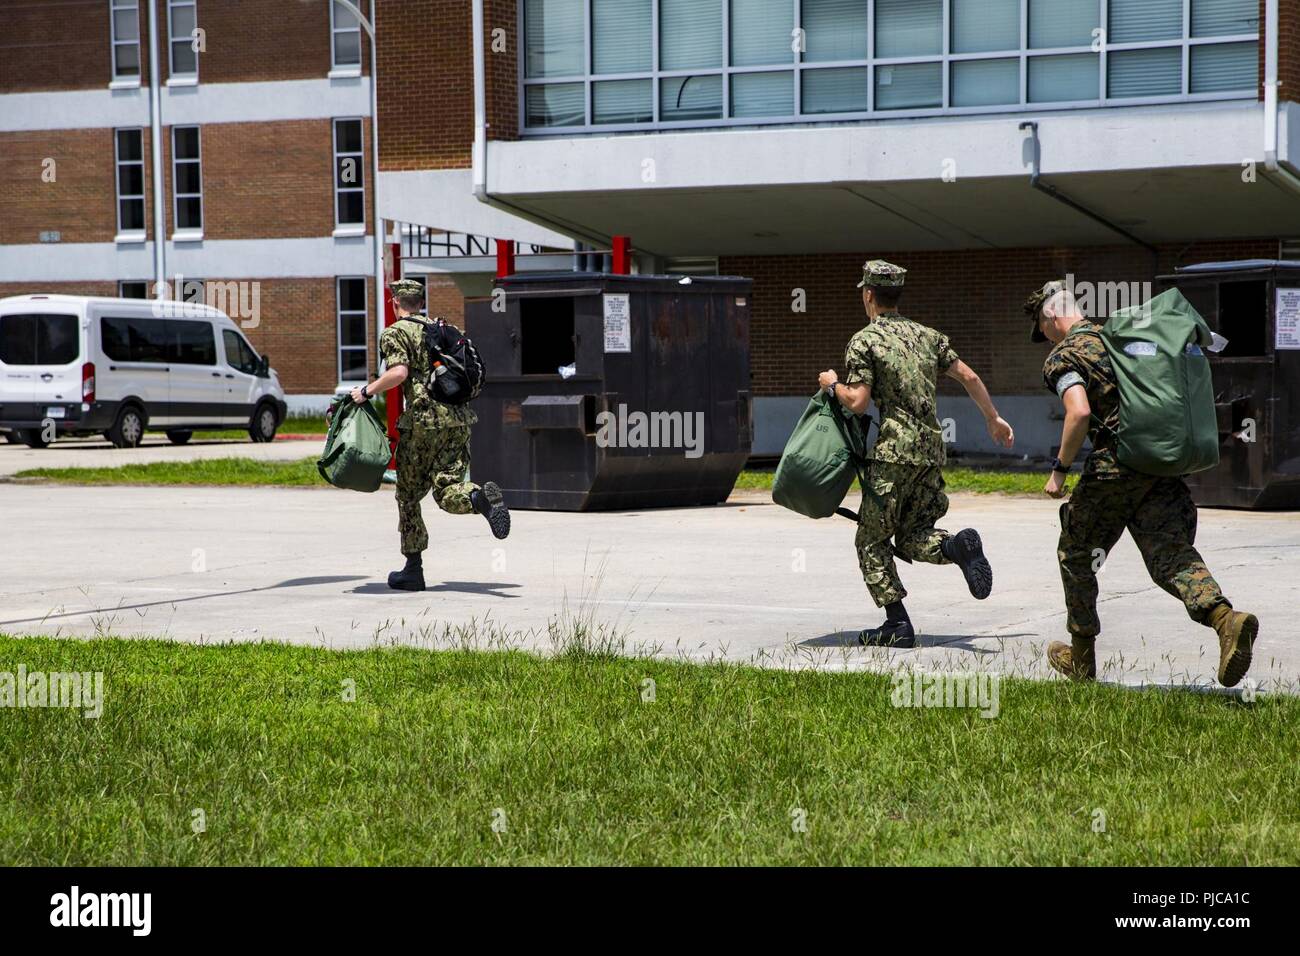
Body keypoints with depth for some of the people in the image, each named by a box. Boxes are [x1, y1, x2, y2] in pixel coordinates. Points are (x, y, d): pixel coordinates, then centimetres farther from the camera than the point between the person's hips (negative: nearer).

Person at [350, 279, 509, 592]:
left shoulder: (395, 333, 0)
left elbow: (399, 372, -17)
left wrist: (367, 391, -5)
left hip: (424, 421, -5)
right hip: (459, 417, 5)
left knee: (408, 495, 10)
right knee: (447, 492, 1)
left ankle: (413, 570, 12)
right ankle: (481, 497, -34)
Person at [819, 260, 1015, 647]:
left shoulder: (864, 341, -3)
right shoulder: (926, 335, 15)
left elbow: (857, 402, -11)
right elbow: (968, 376, 14)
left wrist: (832, 384, 9)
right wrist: (993, 418, 24)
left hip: (894, 451, -6)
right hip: (932, 448, 6)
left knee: (872, 540, 5)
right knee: (911, 536, 14)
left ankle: (897, 625, -4)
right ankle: (958, 546, -17)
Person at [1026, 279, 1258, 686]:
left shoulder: (1063, 356, -3)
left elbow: (1079, 412, -20)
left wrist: (1060, 469, -10)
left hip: (1114, 467, -6)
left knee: (1076, 555, 15)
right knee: (1172, 556, -1)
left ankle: (1082, 659, 23)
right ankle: (1226, 619, -29)